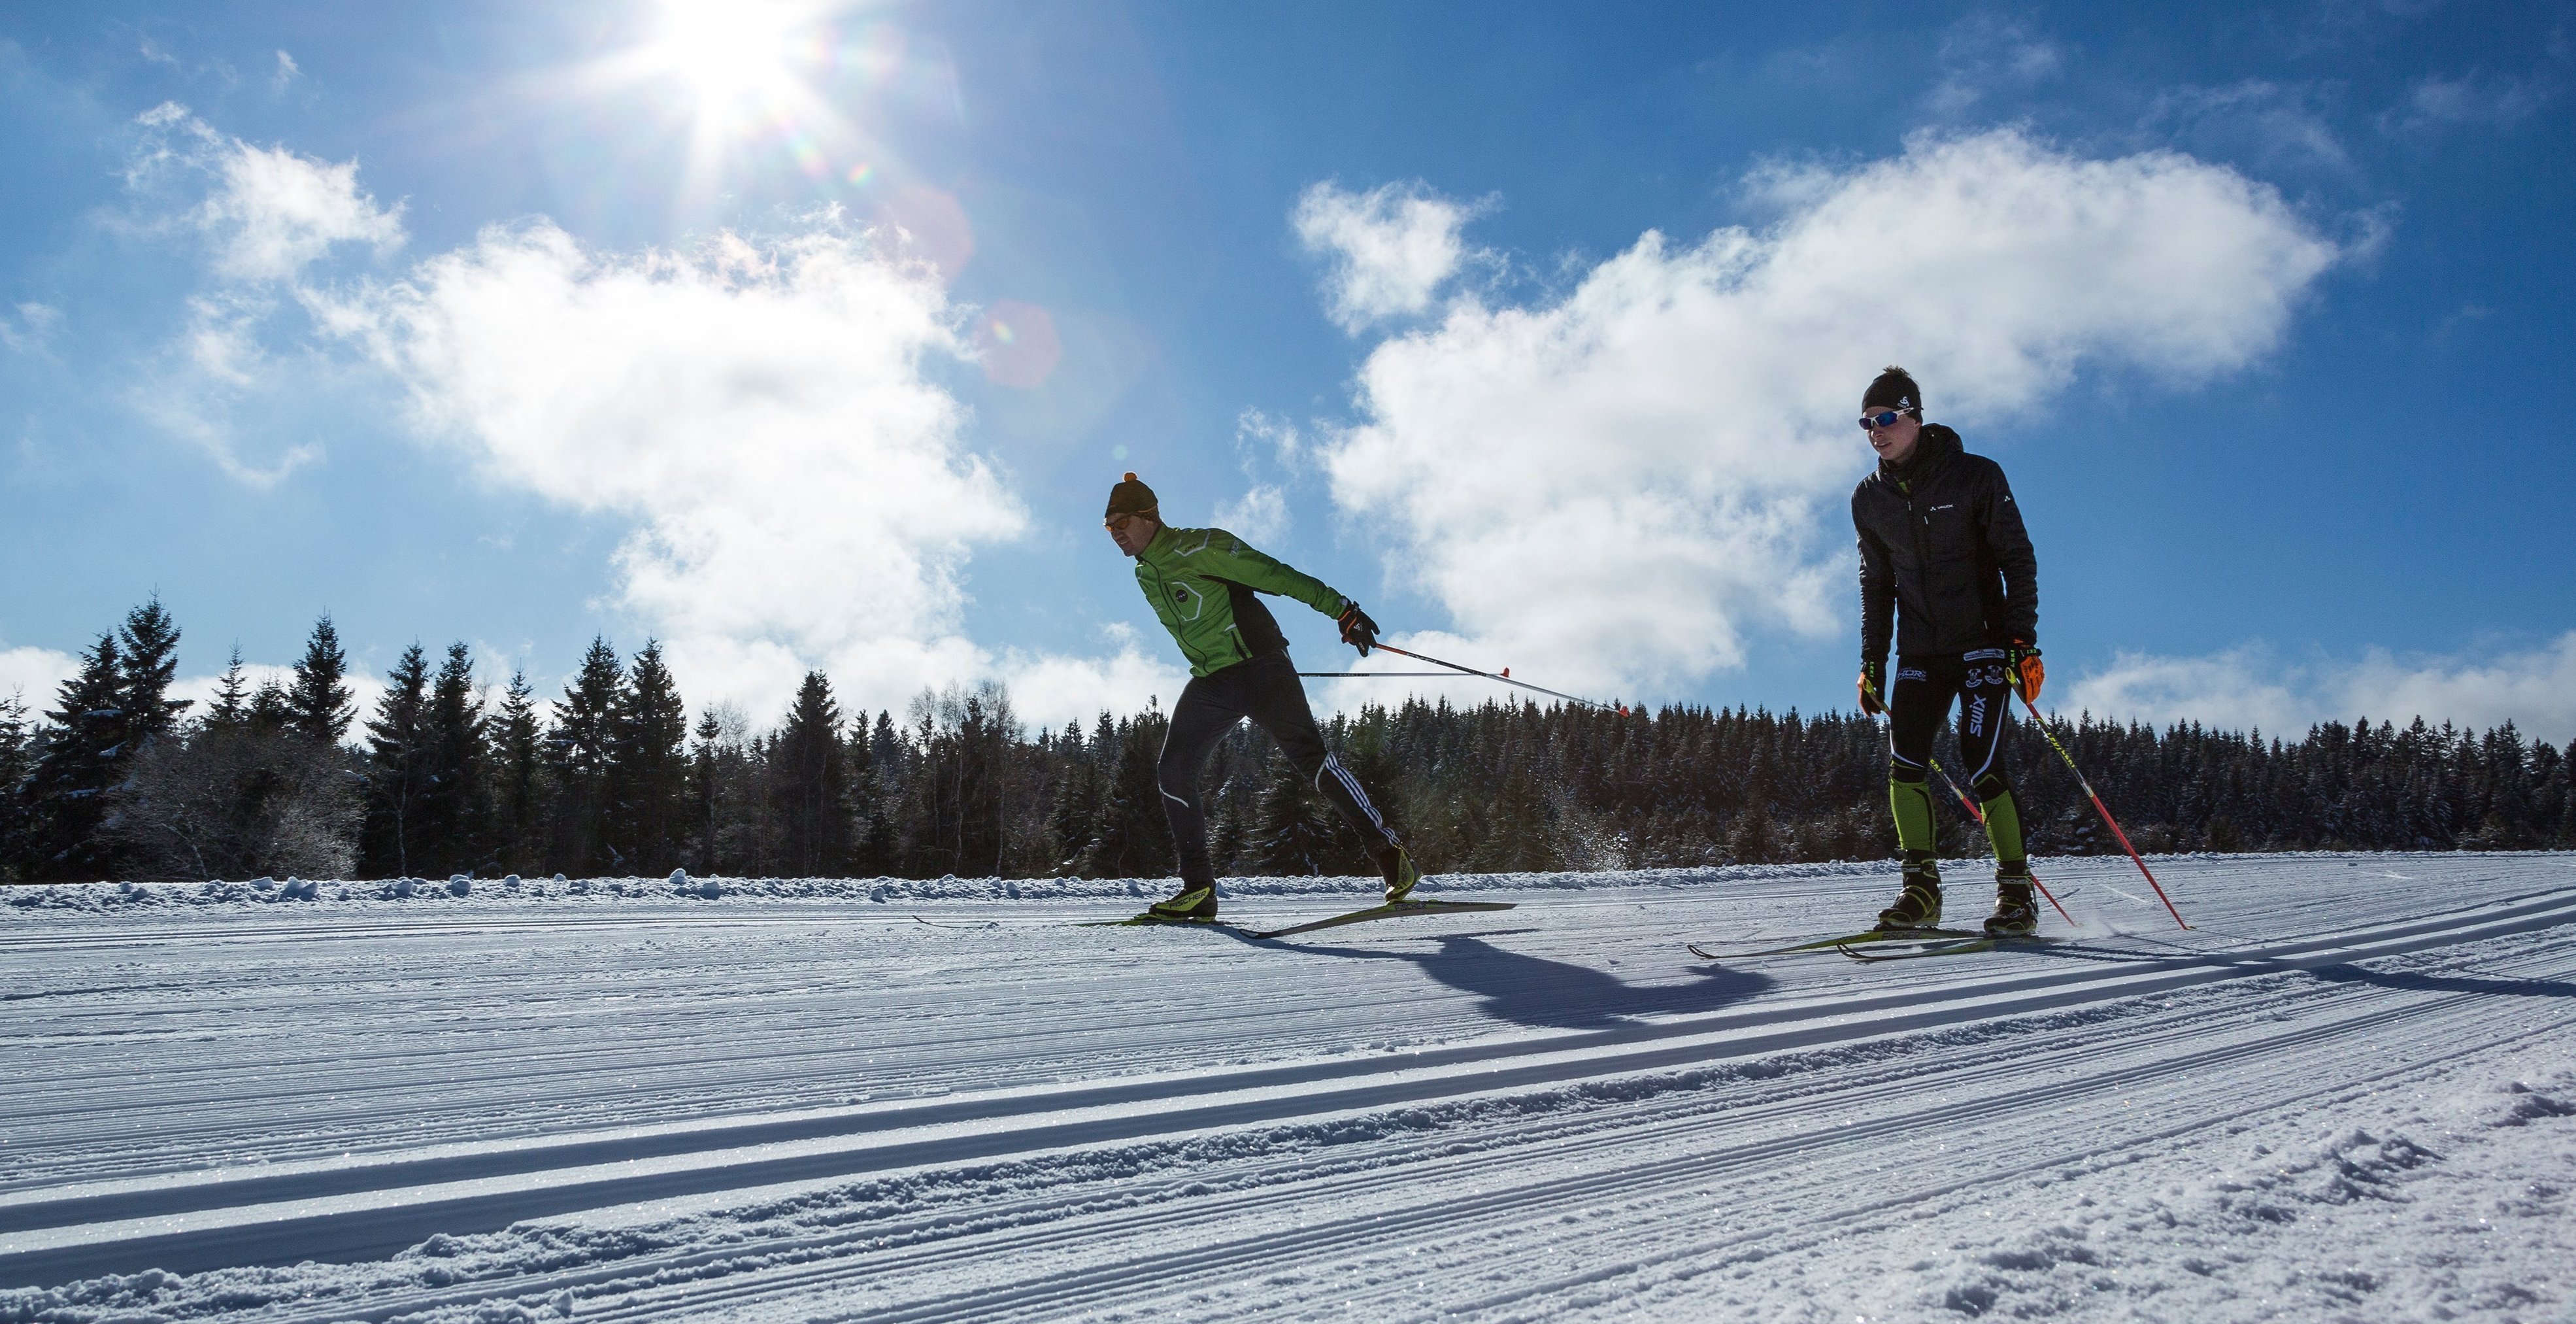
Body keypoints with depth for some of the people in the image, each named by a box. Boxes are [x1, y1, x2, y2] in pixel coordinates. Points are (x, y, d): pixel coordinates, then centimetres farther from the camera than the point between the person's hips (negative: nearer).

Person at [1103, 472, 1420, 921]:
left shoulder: (1200, 548, -11)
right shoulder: (1145, 576, 14)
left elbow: (1276, 575, -14)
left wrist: (1342, 610, -18)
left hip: (1259, 668, -7)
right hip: (1209, 684, 8)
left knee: (1310, 757, -15)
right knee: (1173, 774, -5)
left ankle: (1389, 853, -7)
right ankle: (1198, 889, 0)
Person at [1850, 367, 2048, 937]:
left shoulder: (1975, 477, -6)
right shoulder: (1869, 498, 7)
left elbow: (2018, 561, -4)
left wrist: (2024, 642, -12)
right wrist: (1871, 661, 11)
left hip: (1983, 645, -4)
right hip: (1919, 655, 4)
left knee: (1982, 768, -12)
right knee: (1904, 765, -10)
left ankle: (2016, 893, 1)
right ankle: (1921, 888, -2)